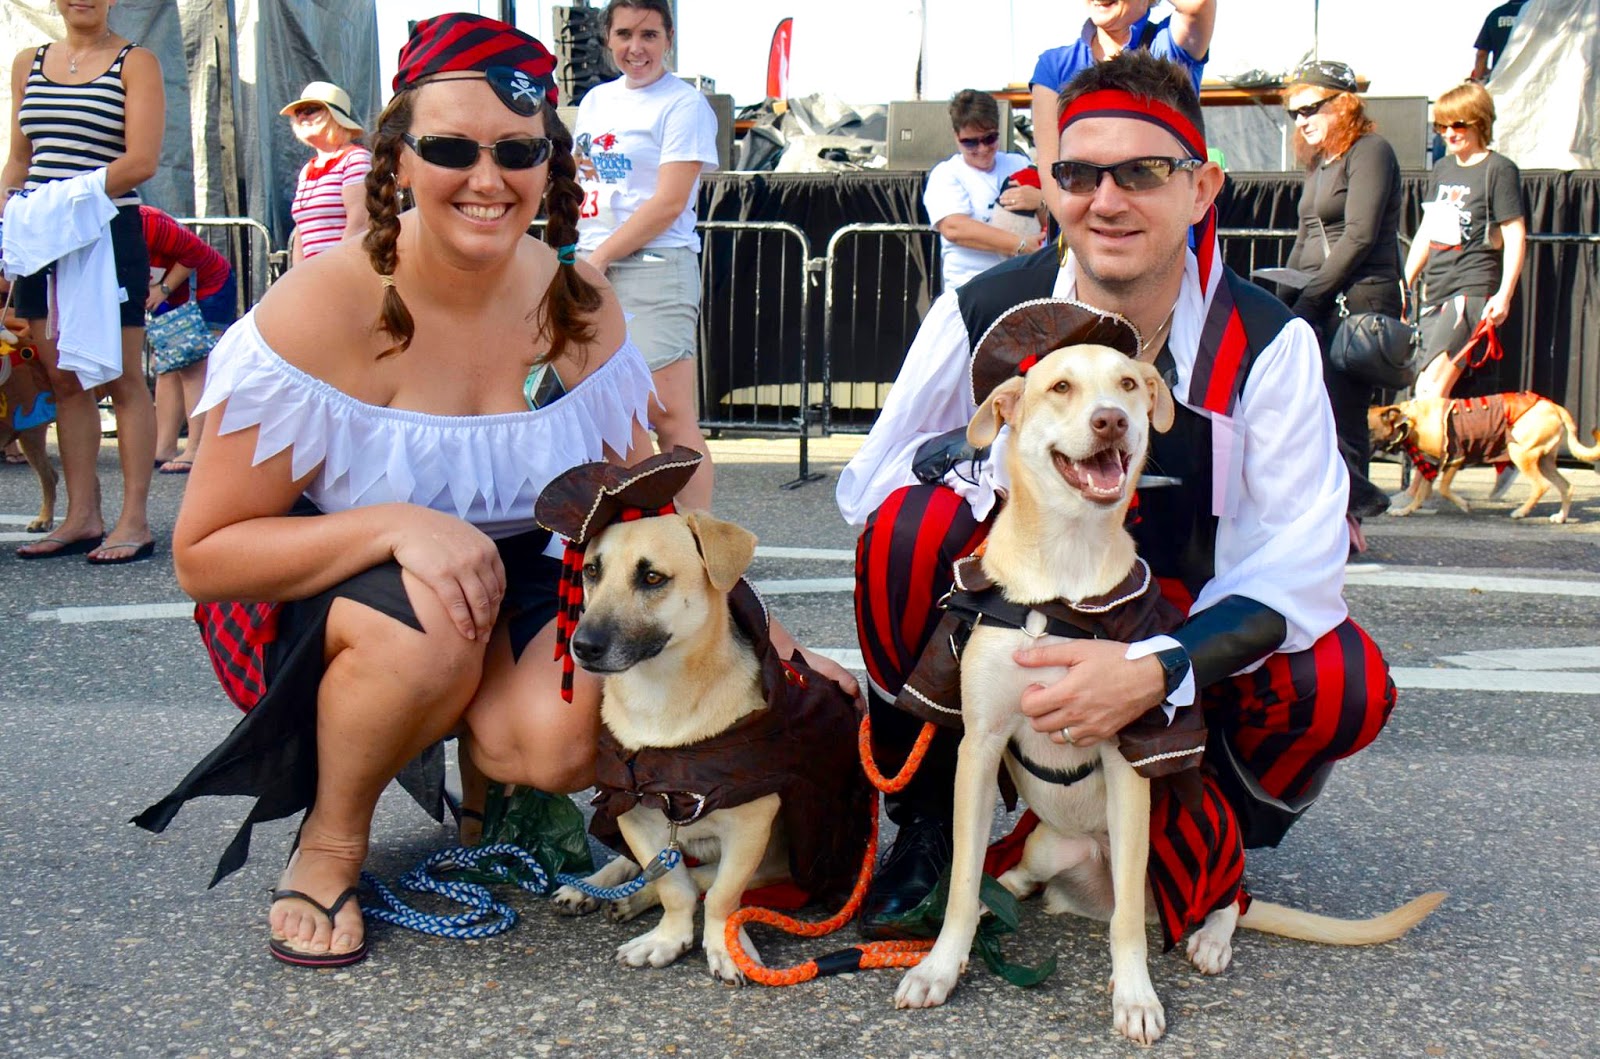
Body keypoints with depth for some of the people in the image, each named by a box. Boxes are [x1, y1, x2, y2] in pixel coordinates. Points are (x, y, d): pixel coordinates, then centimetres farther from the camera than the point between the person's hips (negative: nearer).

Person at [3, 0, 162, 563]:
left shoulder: (135, 62, 0)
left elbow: (140, 162, -10)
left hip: (109, 236, -5)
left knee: (122, 379, -3)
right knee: (65, 381, 6)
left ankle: (134, 521, 1)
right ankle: (82, 517, 12)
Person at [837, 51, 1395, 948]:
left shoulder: (1268, 345, -15)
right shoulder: (980, 316, -13)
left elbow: (1299, 564, -21)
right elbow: (865, 486, -11)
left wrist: (1154, 670, -39)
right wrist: (992, 462, -33)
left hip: (1181, 634, 0)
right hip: (1010, 628, 0)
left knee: (1348, 685, -28)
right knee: (912, 525, -29)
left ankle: (1205, 835, 6)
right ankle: (927, 817, -7)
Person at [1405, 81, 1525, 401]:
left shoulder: (1499, 169, -4)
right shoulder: (1442, 169, 17)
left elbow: (1515, 236, -8)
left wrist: (1504, 295, -17)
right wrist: (1404, 286, 19)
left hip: (1473, 290, -7)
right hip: (1435, 291, 8)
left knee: (1431, 388, -20)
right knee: (1445, 391, 5)